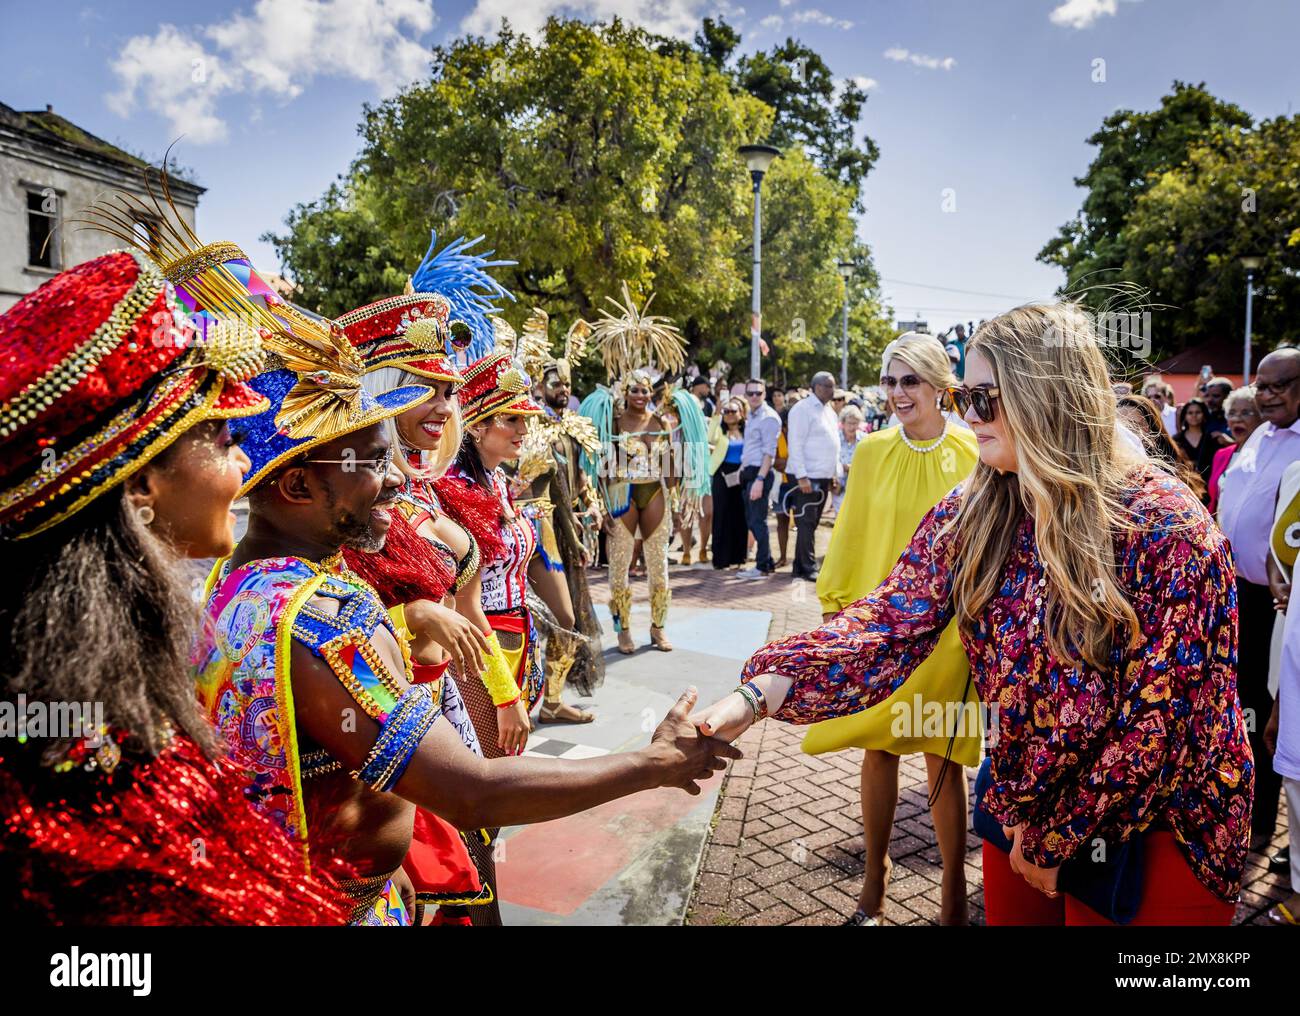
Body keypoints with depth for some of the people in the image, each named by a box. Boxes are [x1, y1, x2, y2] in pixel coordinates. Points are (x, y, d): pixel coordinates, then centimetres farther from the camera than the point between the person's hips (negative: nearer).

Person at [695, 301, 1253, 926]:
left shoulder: (1165, 529, -23)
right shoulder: (971, 514, -8)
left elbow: (1160, 717, -20)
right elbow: (890, 622, -18)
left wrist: (1061, 838, -11)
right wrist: (755, 697, -31)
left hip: (1151, 835, -4)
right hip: (1019, 809, 4)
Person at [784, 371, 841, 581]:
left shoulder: (829, 412, 17)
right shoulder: (803, 409, -9)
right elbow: (795, 445, -14)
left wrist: (835, 475, 17)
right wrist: (802, 477, -19)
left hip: (824, 477, 8)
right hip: (808, 477, -8)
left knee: (811, 524, 11)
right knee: (806, 523, -5)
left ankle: (800, 568, 18)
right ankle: (808, 569, -1)